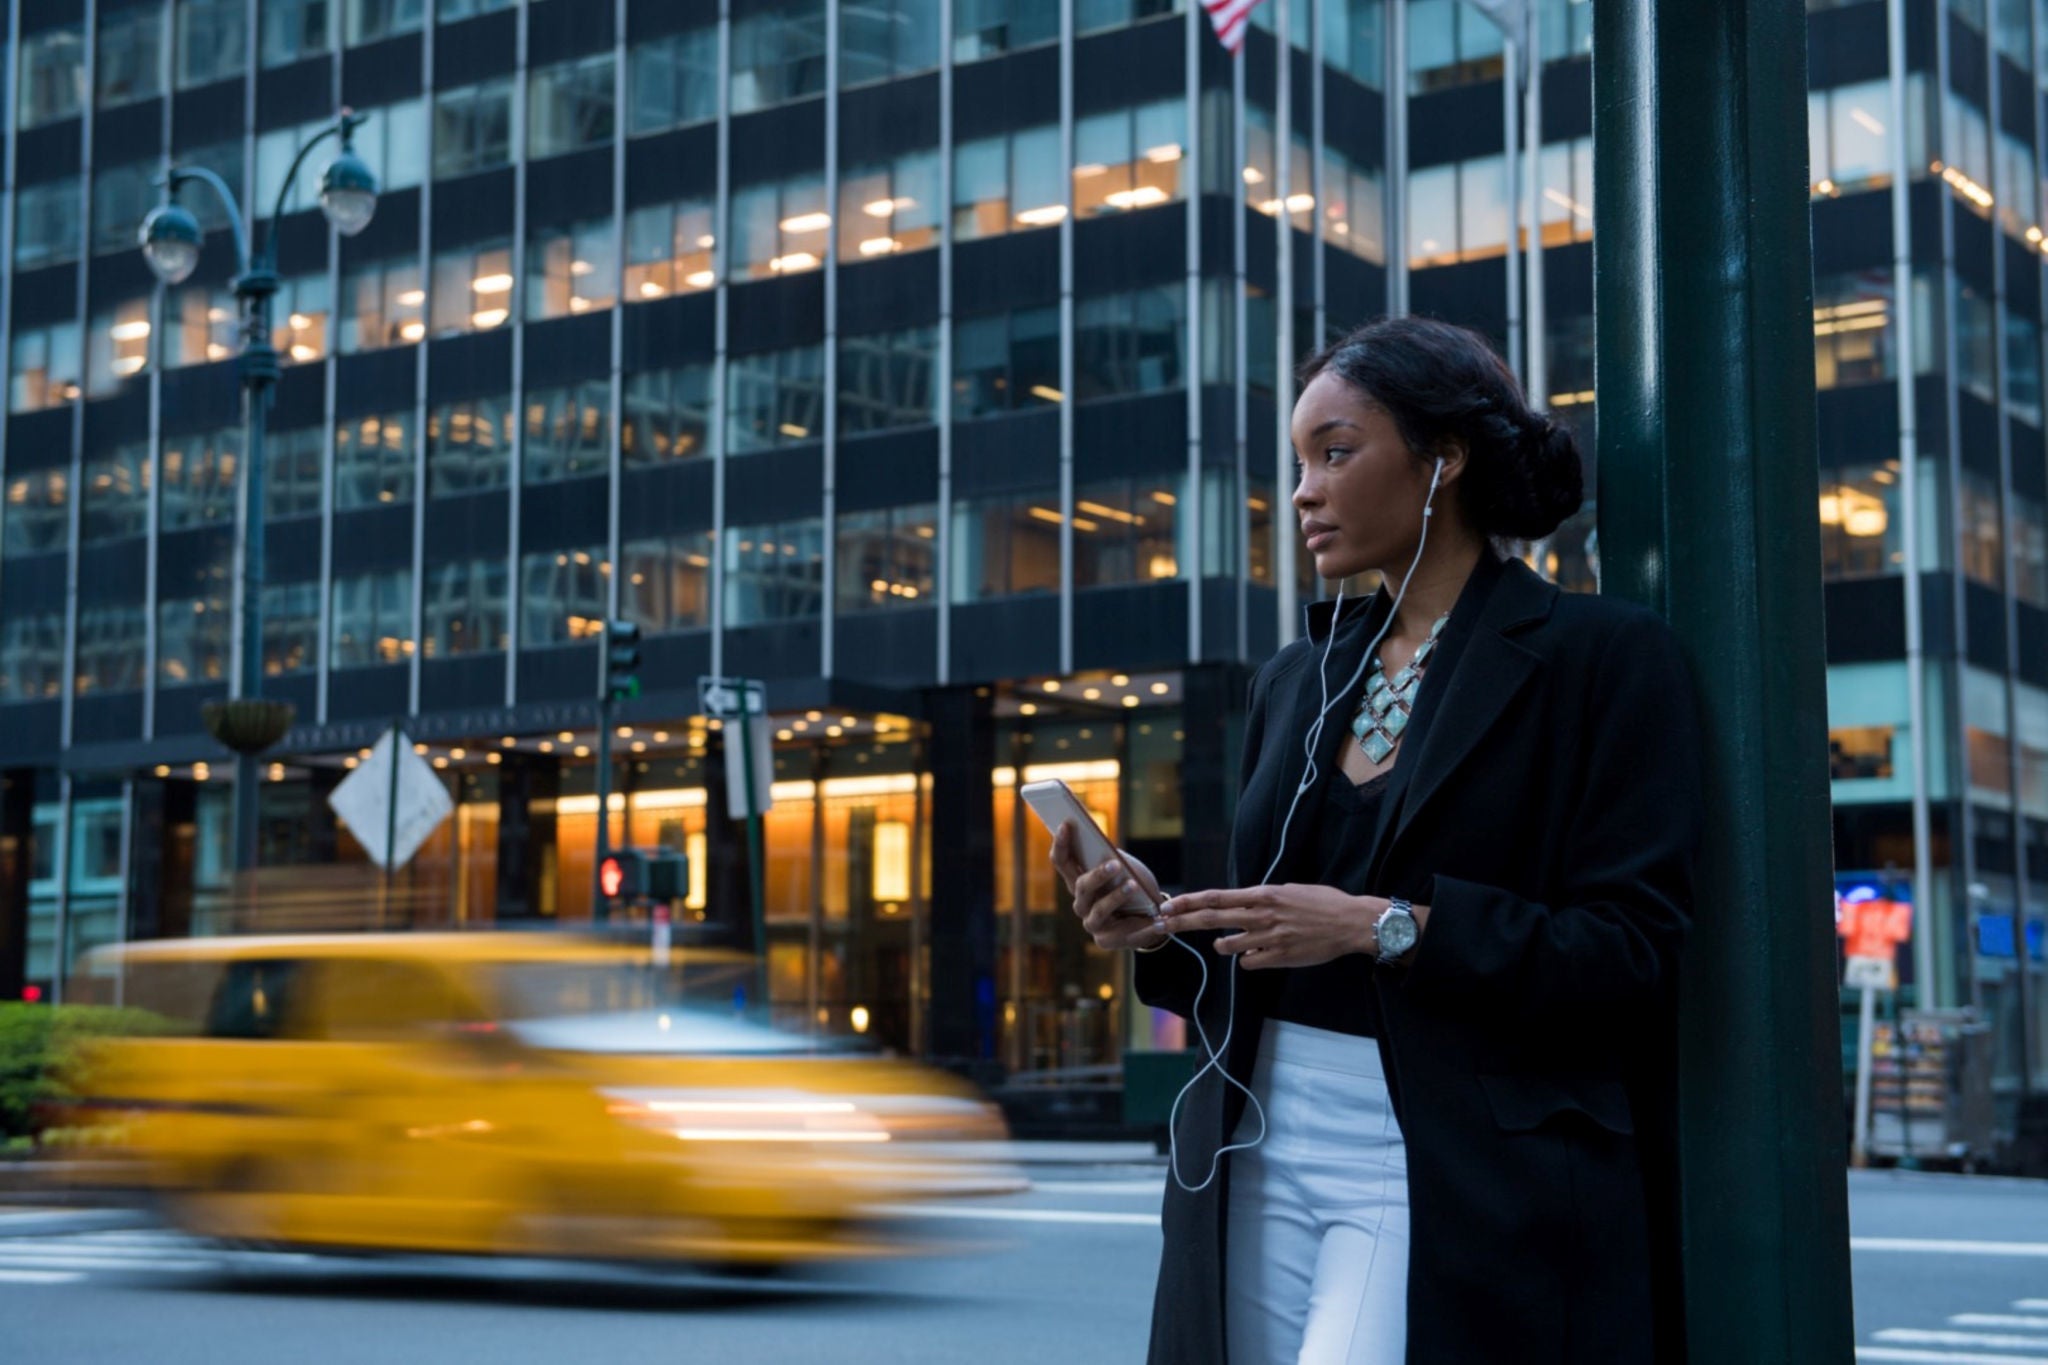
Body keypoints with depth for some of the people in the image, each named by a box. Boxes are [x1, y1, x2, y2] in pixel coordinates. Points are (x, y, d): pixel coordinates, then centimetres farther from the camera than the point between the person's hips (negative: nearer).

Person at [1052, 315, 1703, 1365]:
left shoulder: (1599, 657, -3)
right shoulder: (1297, 682, 16)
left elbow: (1631, 950, -10)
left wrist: (1389, 927, -20)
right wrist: (1164, 927, -1)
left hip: (1455, 1182, -6)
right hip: (1266, 1151, 6)